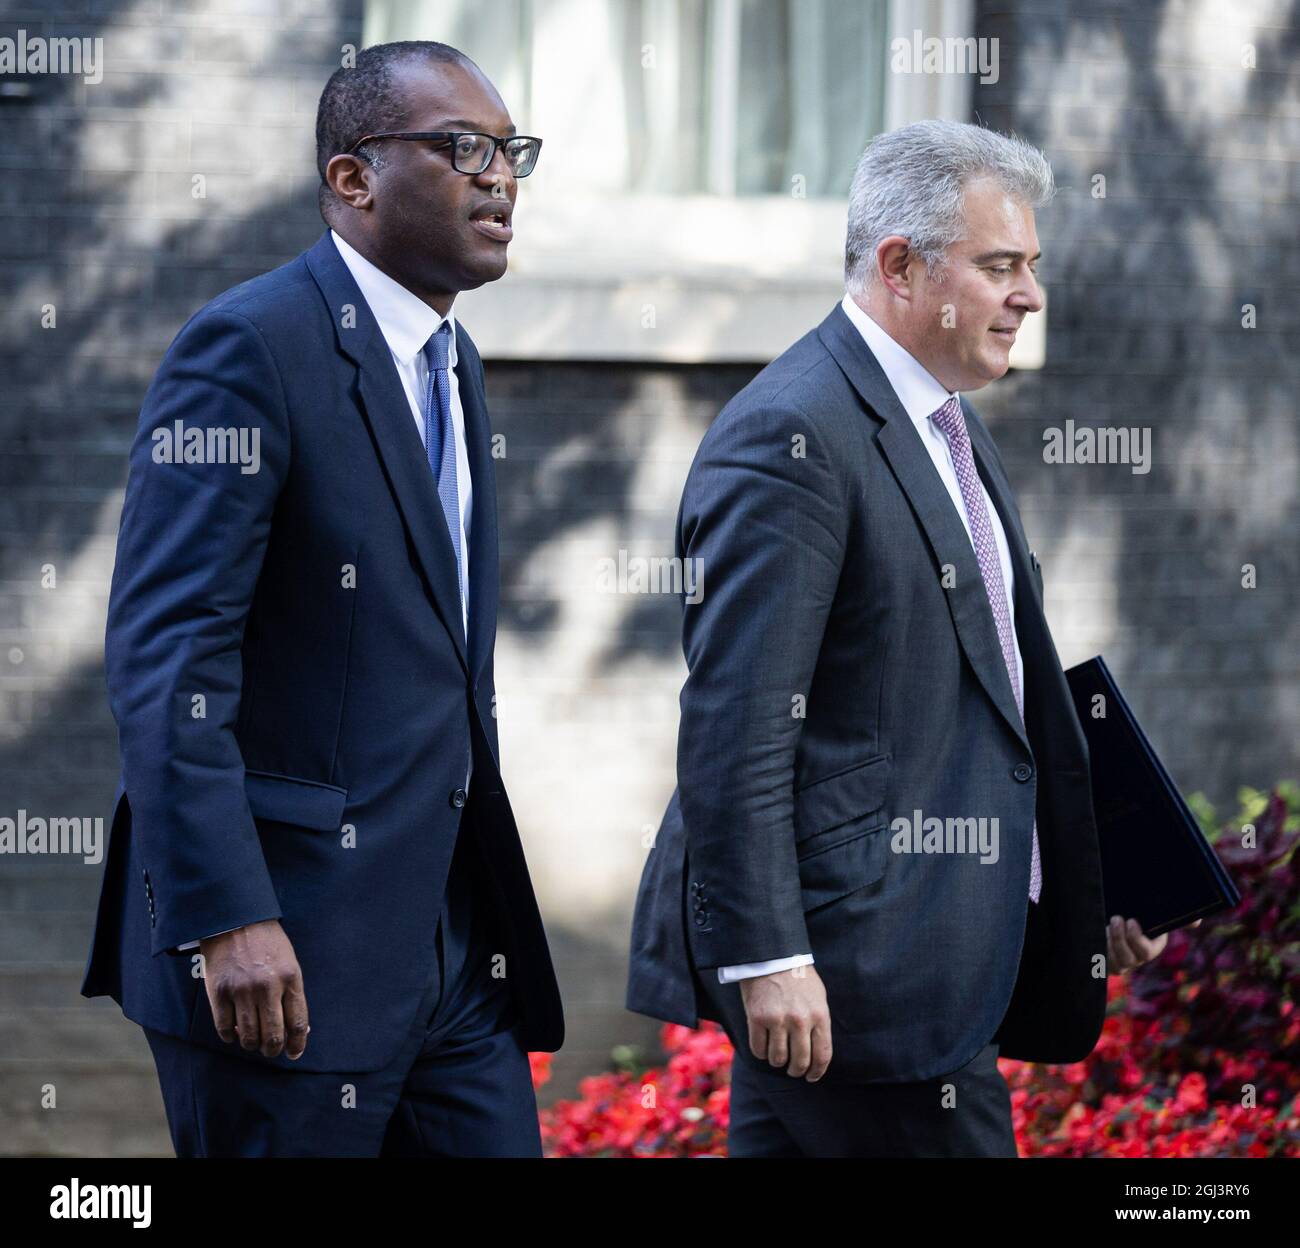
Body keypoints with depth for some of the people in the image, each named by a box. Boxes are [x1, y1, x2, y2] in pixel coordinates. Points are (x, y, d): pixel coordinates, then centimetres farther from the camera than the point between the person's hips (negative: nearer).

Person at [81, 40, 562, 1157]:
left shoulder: (449, 362, 17)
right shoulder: (251, 348, -11)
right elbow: (164, 655, -19)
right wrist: (226, 919, -25)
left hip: (452, 937, 8)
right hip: (290, 948, -8)